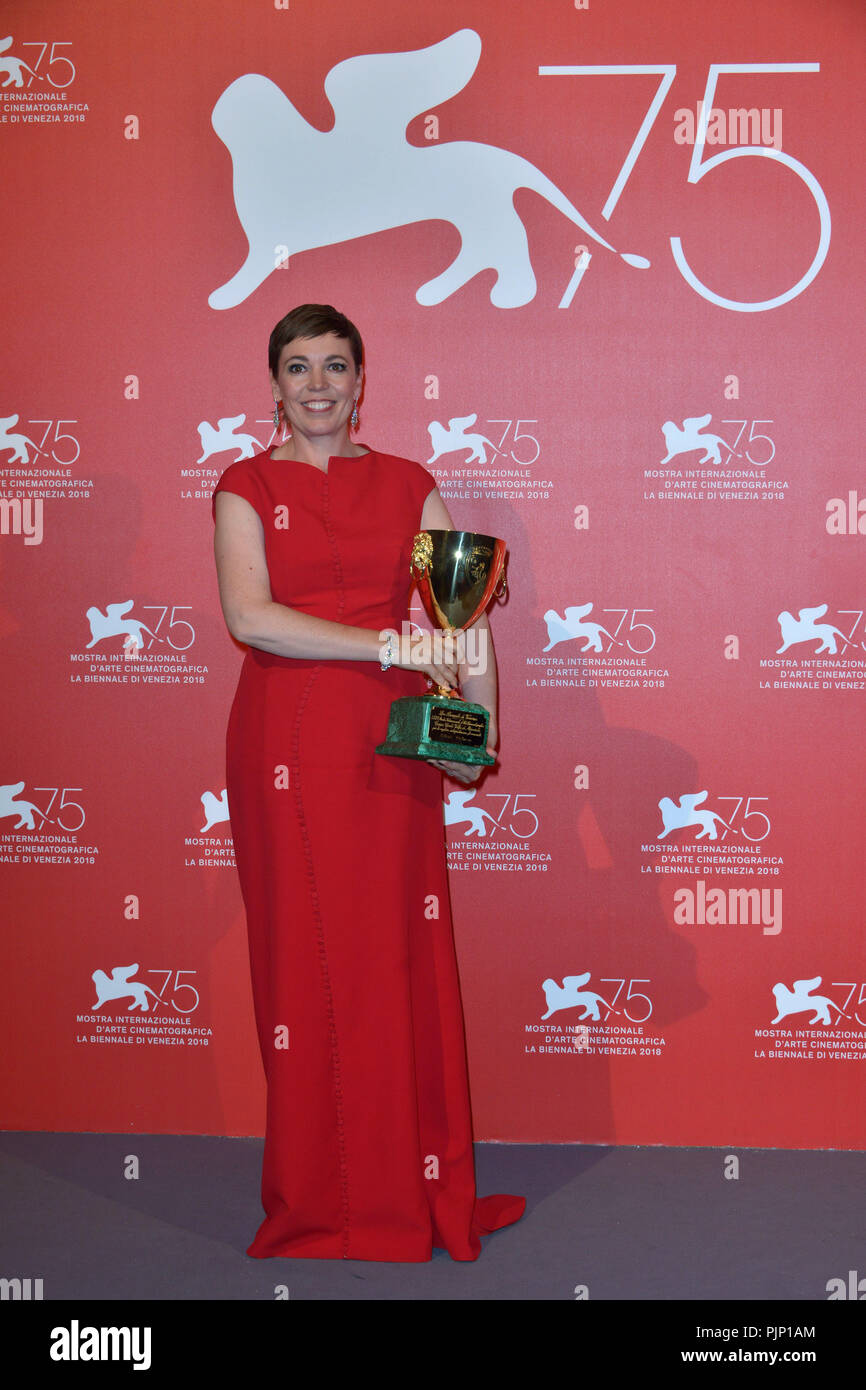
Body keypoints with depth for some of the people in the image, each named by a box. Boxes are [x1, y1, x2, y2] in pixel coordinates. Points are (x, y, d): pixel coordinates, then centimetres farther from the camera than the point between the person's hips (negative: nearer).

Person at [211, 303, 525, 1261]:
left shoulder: (408, 485, 11)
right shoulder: (246, 488, 4)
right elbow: (248, 615, -11)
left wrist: (479, 725, -11)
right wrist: (388, 645, -17)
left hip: (392, 742, 2)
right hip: (289, 743, -2)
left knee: (407, 958, 3)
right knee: (307, 959, 2)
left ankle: (419, 1189, 16)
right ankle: (320, 1201, 15)